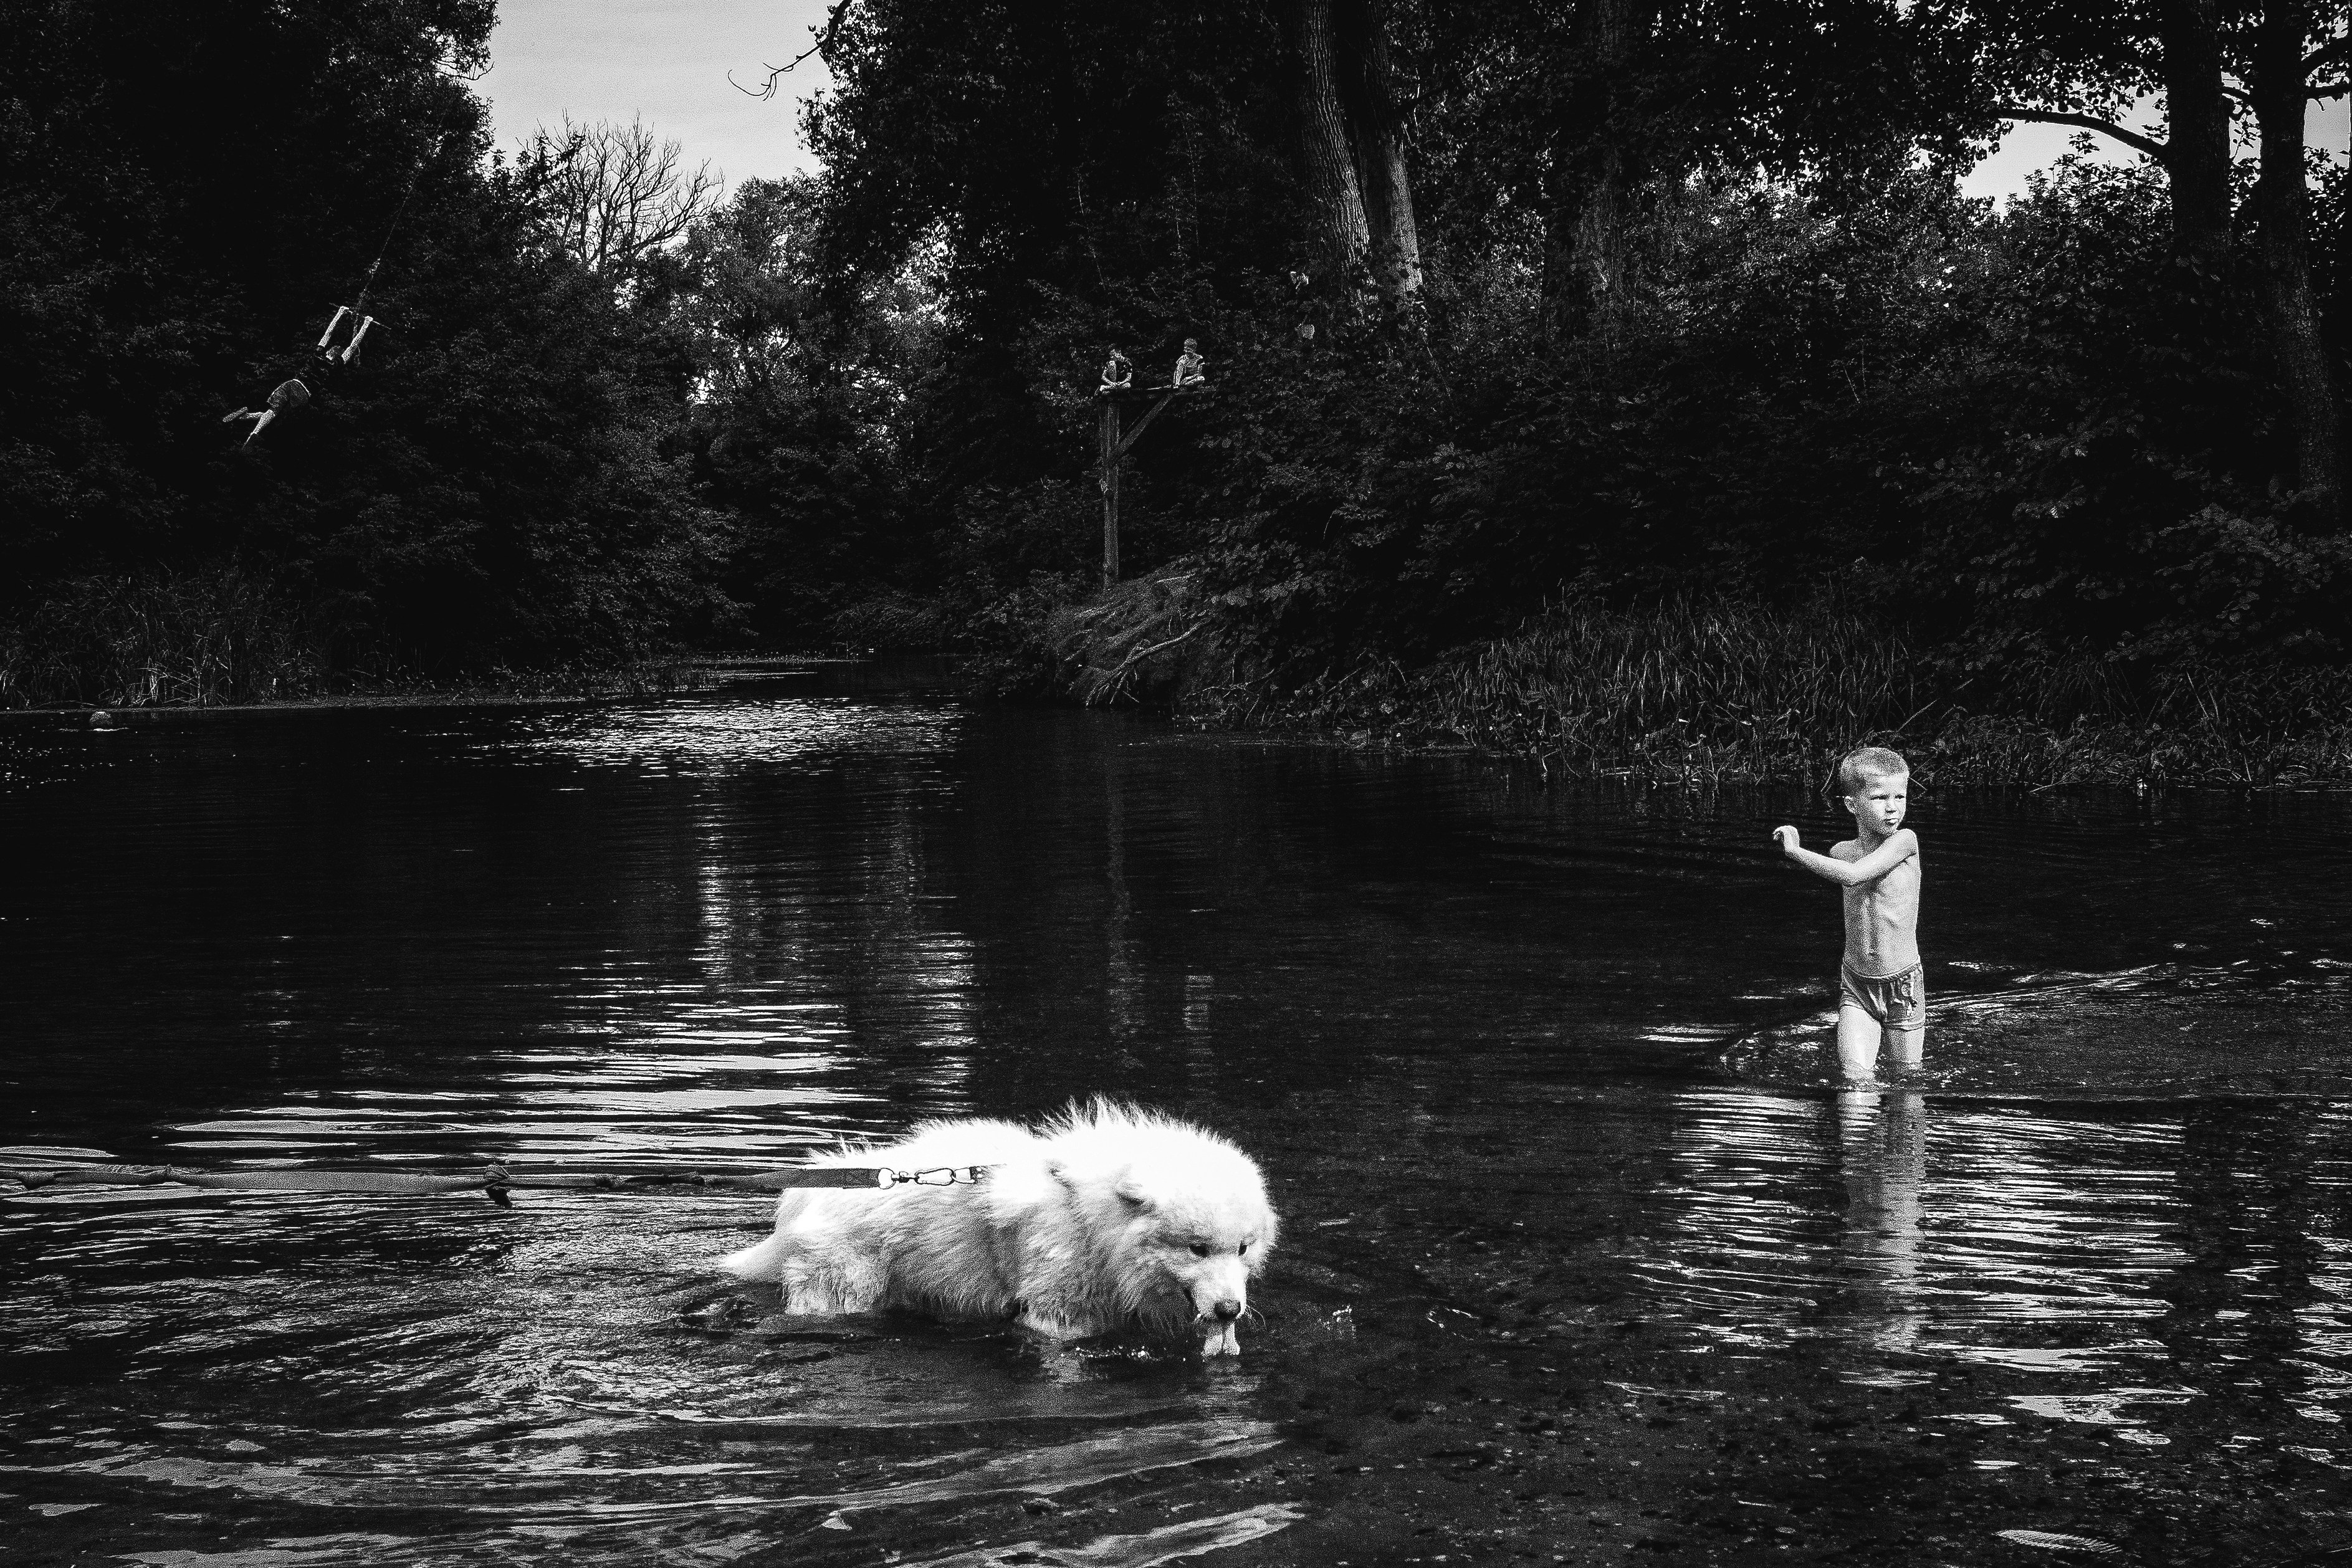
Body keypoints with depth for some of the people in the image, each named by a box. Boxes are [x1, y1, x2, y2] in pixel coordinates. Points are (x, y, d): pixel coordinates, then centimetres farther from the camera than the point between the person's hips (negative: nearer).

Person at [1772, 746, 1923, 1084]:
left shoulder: (1905, 840, -15)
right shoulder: (1842, 851, 0)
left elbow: (1853, 875, -27)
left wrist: (1795, 851, -23)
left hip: (1902, 984, -3)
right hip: (1856, 985, 3)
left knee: (1909, 1080, 11)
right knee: (1855, 1080, -9)